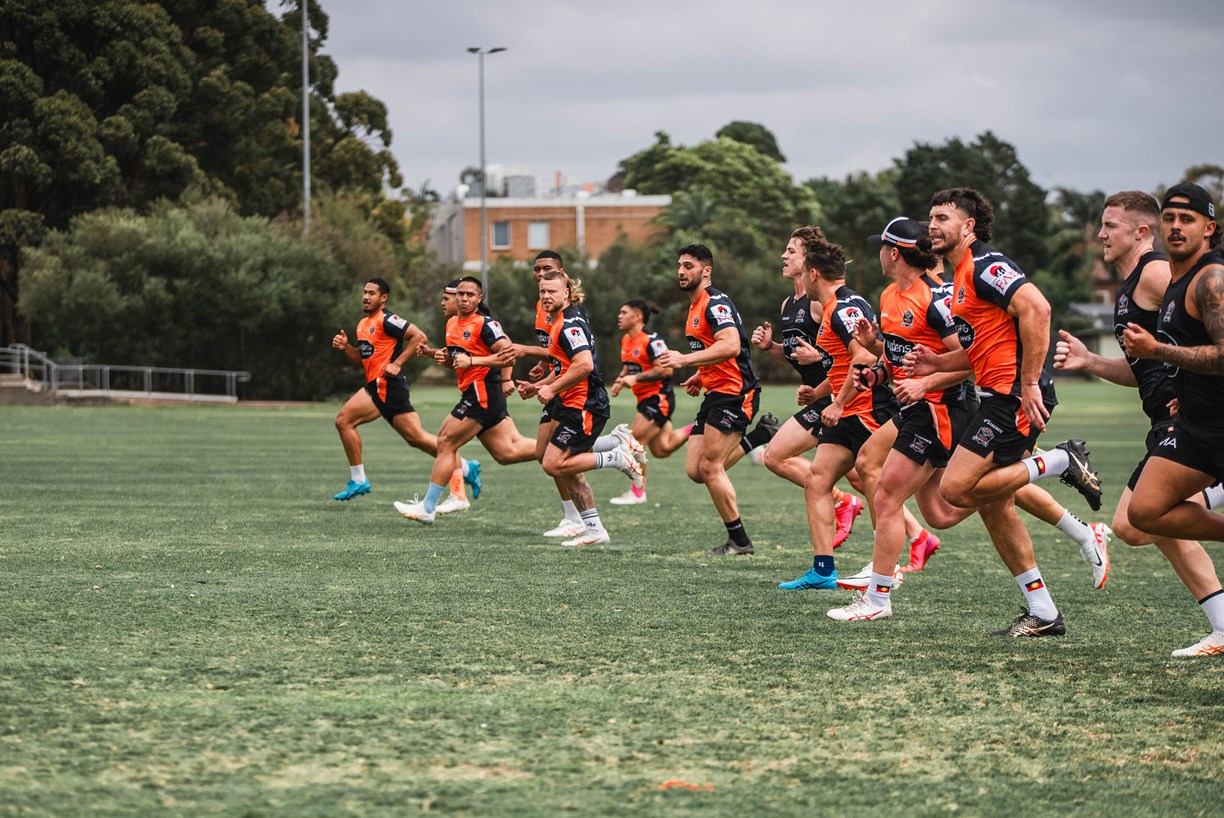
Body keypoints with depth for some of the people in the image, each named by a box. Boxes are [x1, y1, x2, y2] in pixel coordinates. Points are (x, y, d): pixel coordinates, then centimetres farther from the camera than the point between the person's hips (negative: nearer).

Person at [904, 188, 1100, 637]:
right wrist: (937, 363, 13)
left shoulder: (985, 265, -11)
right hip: (1000, 395, 10)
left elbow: (1036, 309, -24)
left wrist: (1028, 384, -25)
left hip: (1014, 396, -10)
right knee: (994, 507, 10)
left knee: (956, 489, -15)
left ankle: (1060, 462, -5)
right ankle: (1042, 613, 14)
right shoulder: (963, 275, 21)